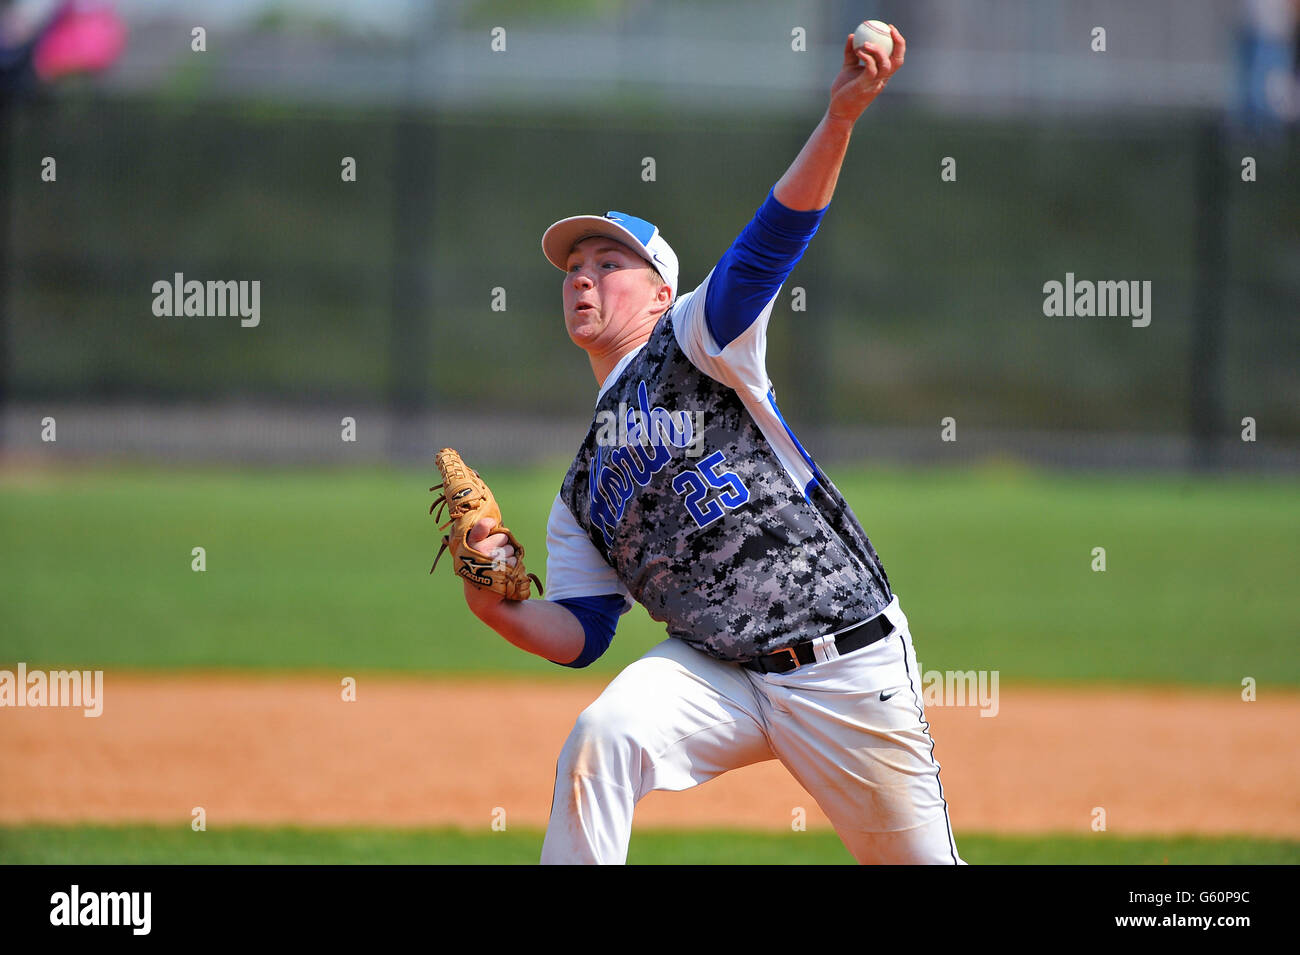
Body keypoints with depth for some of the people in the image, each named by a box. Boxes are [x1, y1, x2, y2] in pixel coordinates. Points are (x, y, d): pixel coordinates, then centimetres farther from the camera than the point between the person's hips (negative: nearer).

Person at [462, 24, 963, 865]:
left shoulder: (694, 339, 4)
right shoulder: (584, 486, 19)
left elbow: (772, 240, -13)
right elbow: (579, 634, 13)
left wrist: (841, 117, -29)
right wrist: (497, 604, -7)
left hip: (846, 661, -4)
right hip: (717, 671, 4)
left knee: (916, 857, 1)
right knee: (601, 736, -24)